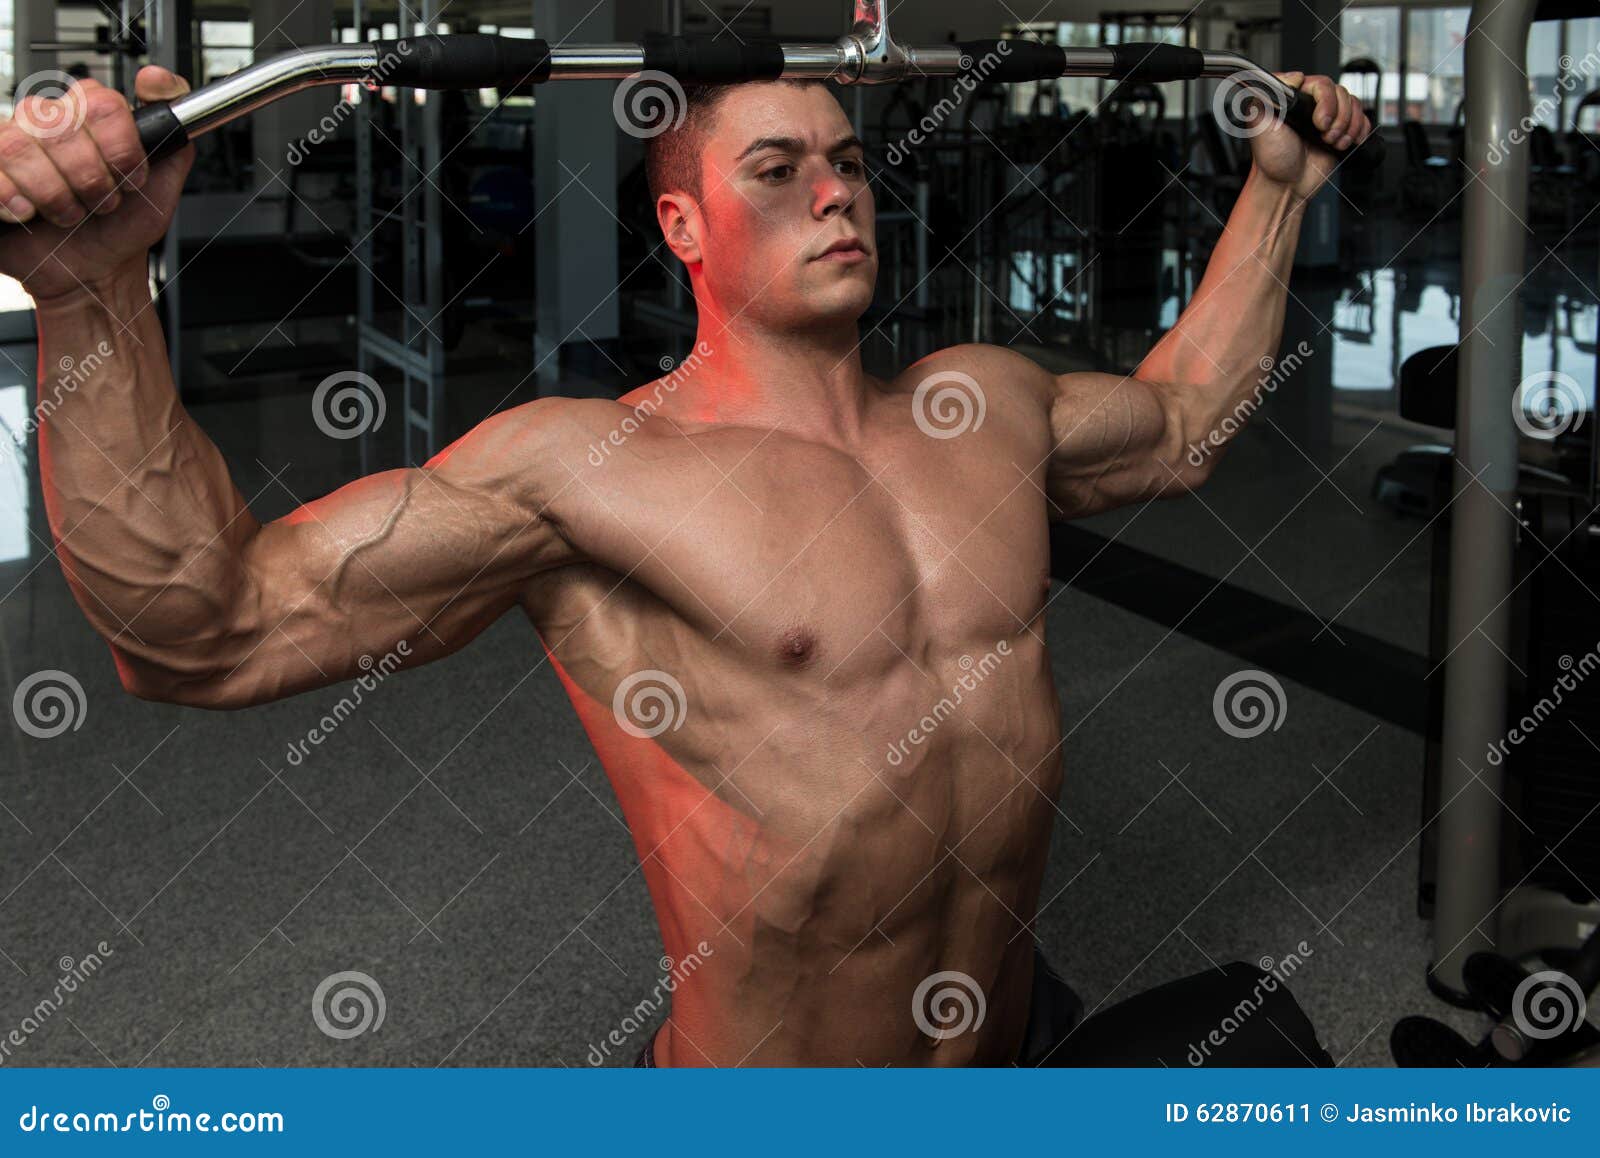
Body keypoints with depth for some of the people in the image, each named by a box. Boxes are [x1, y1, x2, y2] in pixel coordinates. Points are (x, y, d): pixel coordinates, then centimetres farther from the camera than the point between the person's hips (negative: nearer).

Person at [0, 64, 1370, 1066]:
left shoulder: (985, 401, 3)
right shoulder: (592, 468, -17)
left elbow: (1181, 421, 24)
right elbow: (204, 623, -24)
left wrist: (1278, 187, 24)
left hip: (1021, 1036, 6)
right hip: (780, 1108, -6)